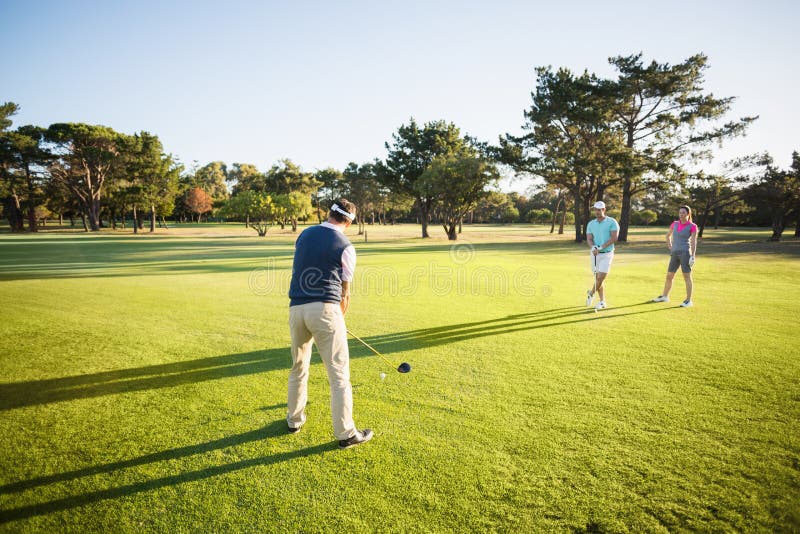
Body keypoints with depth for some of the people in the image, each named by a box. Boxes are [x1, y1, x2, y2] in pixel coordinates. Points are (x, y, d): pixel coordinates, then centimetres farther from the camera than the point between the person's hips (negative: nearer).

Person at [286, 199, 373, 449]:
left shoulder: (304, 234, 12)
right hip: (325, 308, -5)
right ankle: (345, 433, 5)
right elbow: (344, 291, 4)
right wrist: (339, 316, 22)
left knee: (299, 367, 21)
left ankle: (295, 419, 34)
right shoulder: (345, 247, -3)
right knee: (339, 372, 1)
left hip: (296, 307, 6)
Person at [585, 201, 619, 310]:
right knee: (598, 278, 7)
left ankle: (591, 293, 16)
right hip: (595, 254, 4)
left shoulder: (612, 222, -5)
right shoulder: (590, 224, 8)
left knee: (601, 277, -10)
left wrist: (601, 247, -21)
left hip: (606, 254, -4)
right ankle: (602, 302, 15)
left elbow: (614, 238, -13)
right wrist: (593, 248, -21)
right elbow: (589, 239, 0)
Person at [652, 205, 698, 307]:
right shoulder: (675, 224, 13)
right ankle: (664, 296, 27)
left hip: (685, 253, -6)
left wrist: (693, 256, -17)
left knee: (687, 276, -6)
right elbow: (668, 235, 30)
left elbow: (694, 242, -9)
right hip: (674, 254, 6)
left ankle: (688, 301, -1)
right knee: (669, 276, 13)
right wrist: (670, 246, 17)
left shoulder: (692, 226, -2)